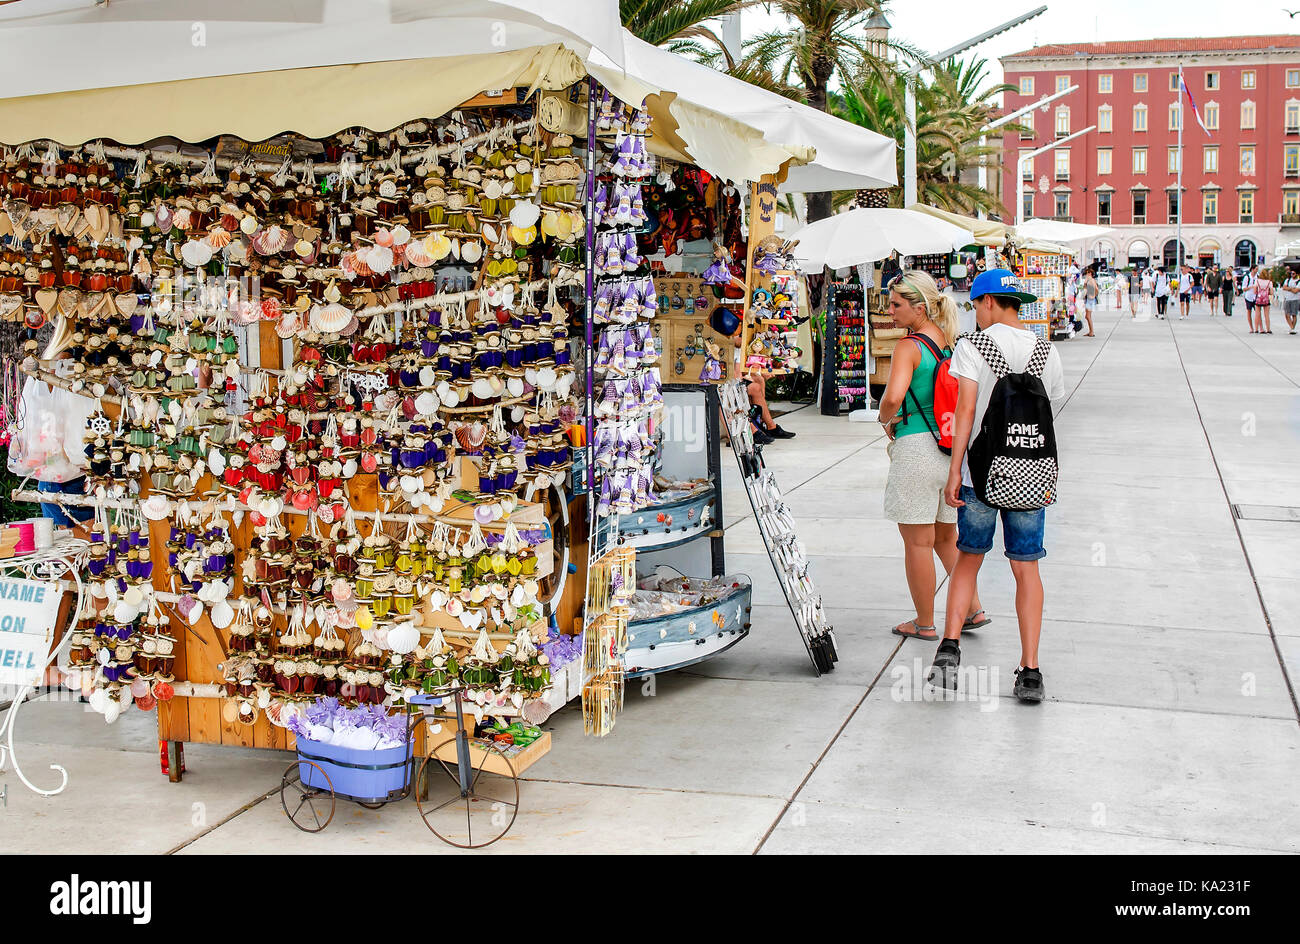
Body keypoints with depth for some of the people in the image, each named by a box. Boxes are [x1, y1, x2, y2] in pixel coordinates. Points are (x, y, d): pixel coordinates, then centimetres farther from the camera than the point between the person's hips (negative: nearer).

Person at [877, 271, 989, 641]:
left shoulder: (908, 347, -14)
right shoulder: (952, 341, 7)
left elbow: (893, 396, -29)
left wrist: (886, 418, -10)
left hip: (916, 448, -7)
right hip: (951, 447, 7)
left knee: (917, 542, 5)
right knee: (946, 537, 21)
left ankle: (924, 623, 15)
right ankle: (973, 609, 20)